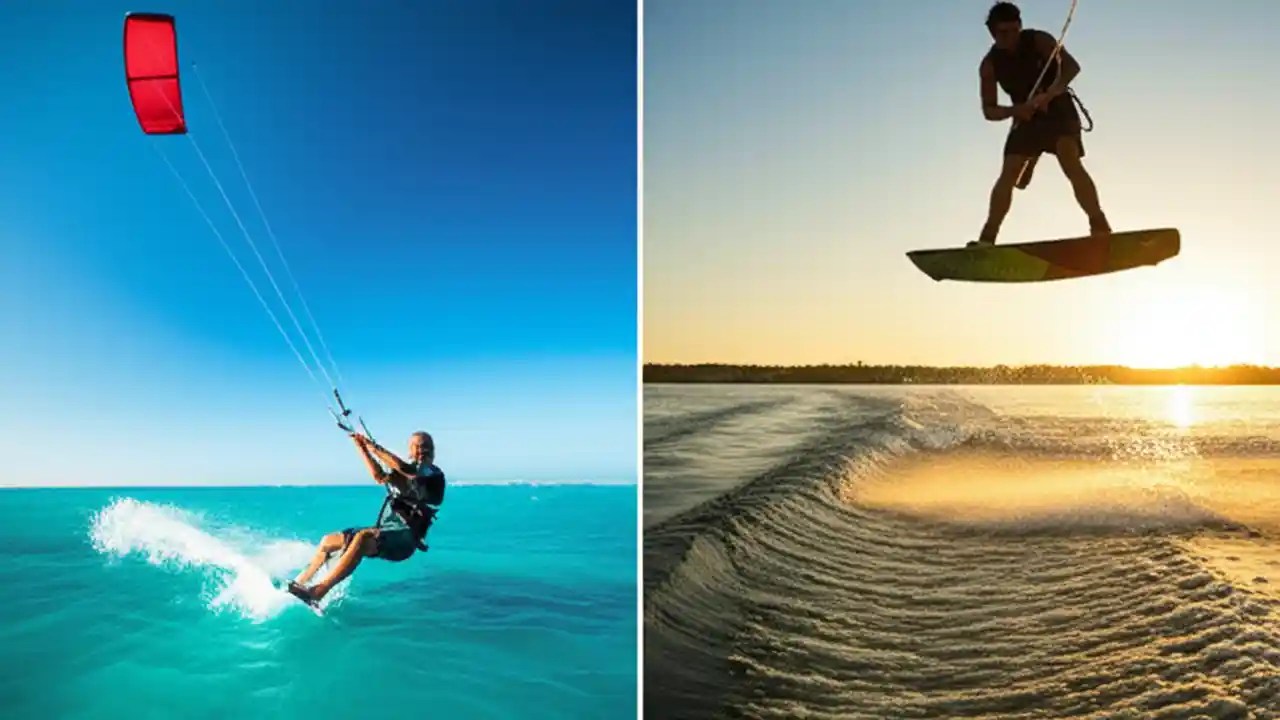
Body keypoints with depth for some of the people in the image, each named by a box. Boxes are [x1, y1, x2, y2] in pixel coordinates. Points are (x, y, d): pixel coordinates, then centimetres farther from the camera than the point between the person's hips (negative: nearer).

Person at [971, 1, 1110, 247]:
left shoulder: (1039, 40, -11)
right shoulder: (990, 65, -6)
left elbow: (1071, 66, -21)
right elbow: (989, 110, -7)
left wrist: (1050, 94, -39)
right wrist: (1015, 110, -28)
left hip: (1059, 110, -3)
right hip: (1026, 119, 3)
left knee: (1071, 163, -24)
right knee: (1008, 175, -12)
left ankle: (1100, 226, -30)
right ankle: (987, 238, -14)